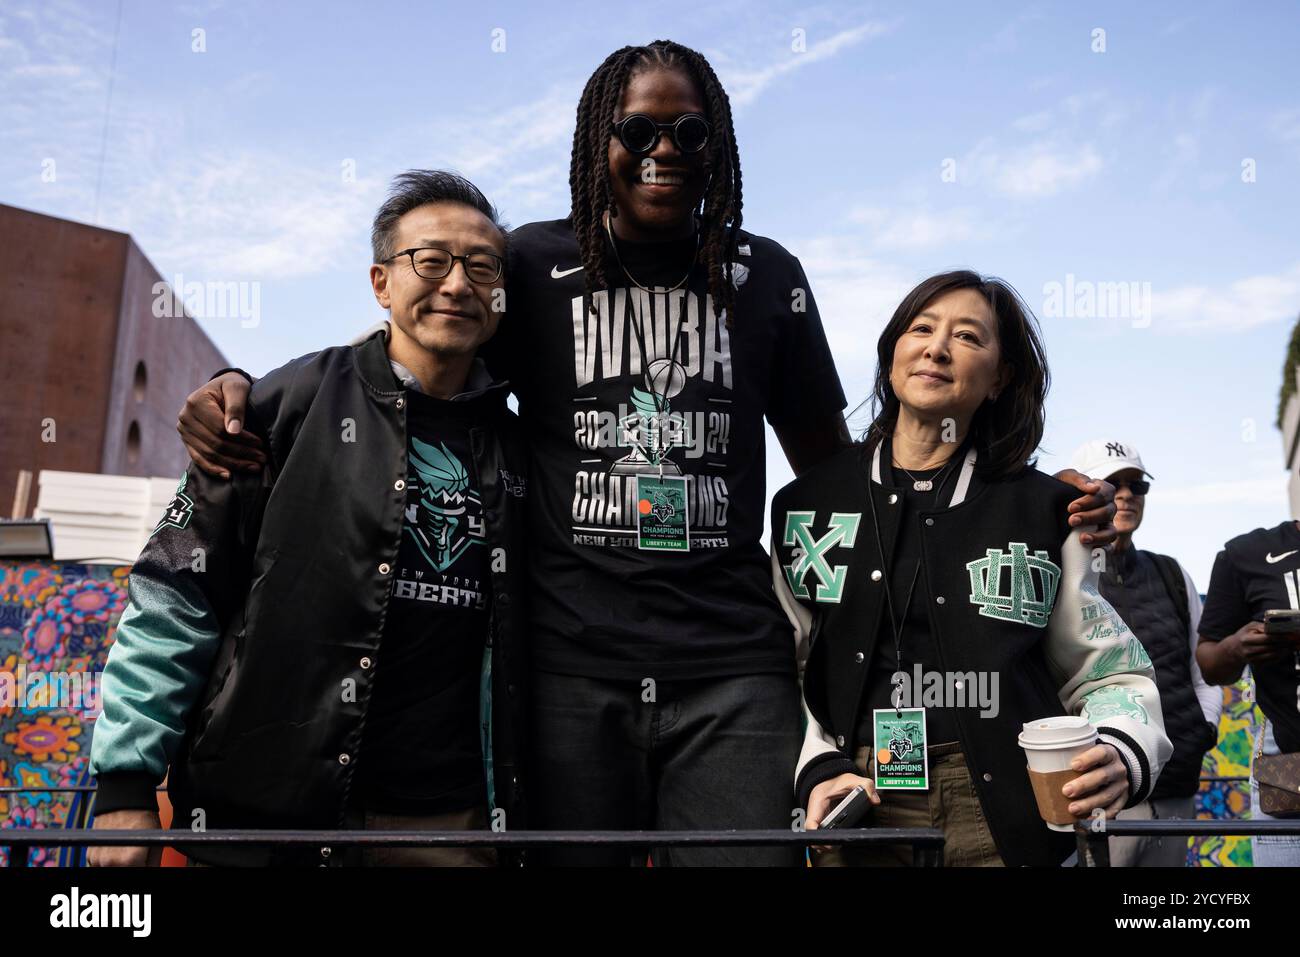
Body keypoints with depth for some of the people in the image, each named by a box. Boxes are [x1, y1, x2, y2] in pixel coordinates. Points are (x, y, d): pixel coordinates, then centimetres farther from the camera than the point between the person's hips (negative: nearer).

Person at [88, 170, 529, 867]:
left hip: (450, 818, 3)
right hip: (268, 812, -2)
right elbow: (178, 594, -4)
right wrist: (127, 782, -8)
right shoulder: (296, 403, -4)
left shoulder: (510, 446, 7)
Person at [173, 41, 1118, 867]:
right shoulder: (533, 265, 6)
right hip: (571, 662, 0)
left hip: (734, 668, 1)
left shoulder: (767, 275, 11)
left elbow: (829, 460, 15)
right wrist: (243, 390, -9)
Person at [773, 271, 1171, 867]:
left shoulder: (1042, 510, 4)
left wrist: (1122, 757, -12)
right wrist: (819, 768, -8)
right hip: (860, 812, 1)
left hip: (1002, 817, 0)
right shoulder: (806, 506, 5)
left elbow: (1109, 676, 7)